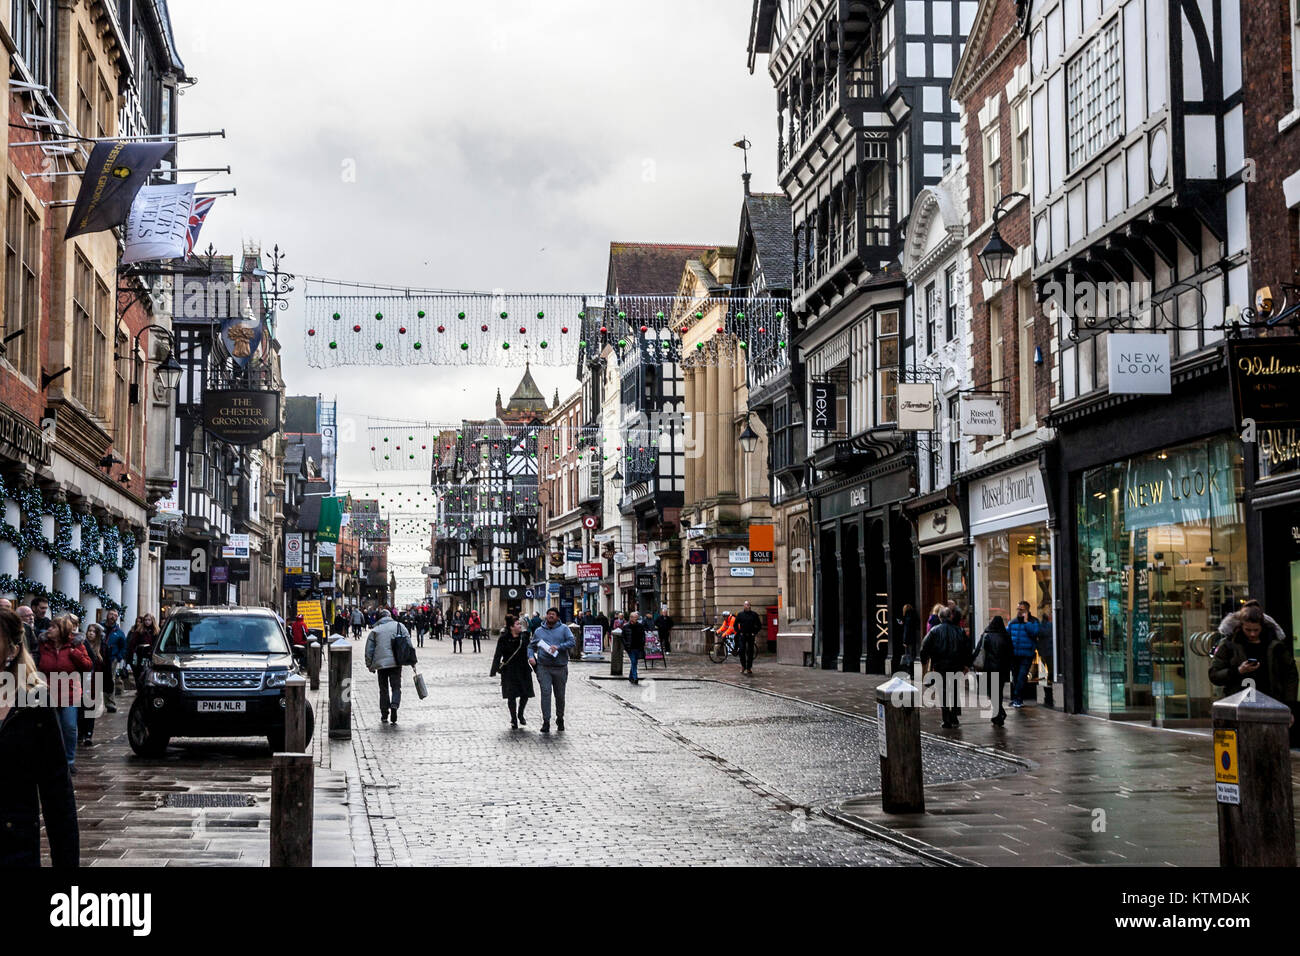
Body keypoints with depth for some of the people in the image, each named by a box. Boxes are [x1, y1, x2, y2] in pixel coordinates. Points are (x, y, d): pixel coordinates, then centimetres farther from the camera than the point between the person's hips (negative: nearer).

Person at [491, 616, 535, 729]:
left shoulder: (524, 636, 2)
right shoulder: (504, 639, -8)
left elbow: (530, 652, 12)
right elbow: (498, 655, -7)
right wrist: (493, 671, -12)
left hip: (524, 670, 3)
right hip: (509, 671, -3)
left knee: (525, 694, 4)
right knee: (512, 696, -2)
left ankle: (520, 715, 30)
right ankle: (514, 721, 11)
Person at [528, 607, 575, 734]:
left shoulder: (563, 629, 6)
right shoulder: (538, 631, 13)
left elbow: (571, 642, -7)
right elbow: (531, 646, 19)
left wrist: (558, 647, -19)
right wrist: (531, 656, -1)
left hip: (560, 667, 0)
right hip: (543, 667, 0)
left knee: (560, 695, 8)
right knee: (545, 693, -13)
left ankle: (560, 719, 27)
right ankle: (546, 721, -11)